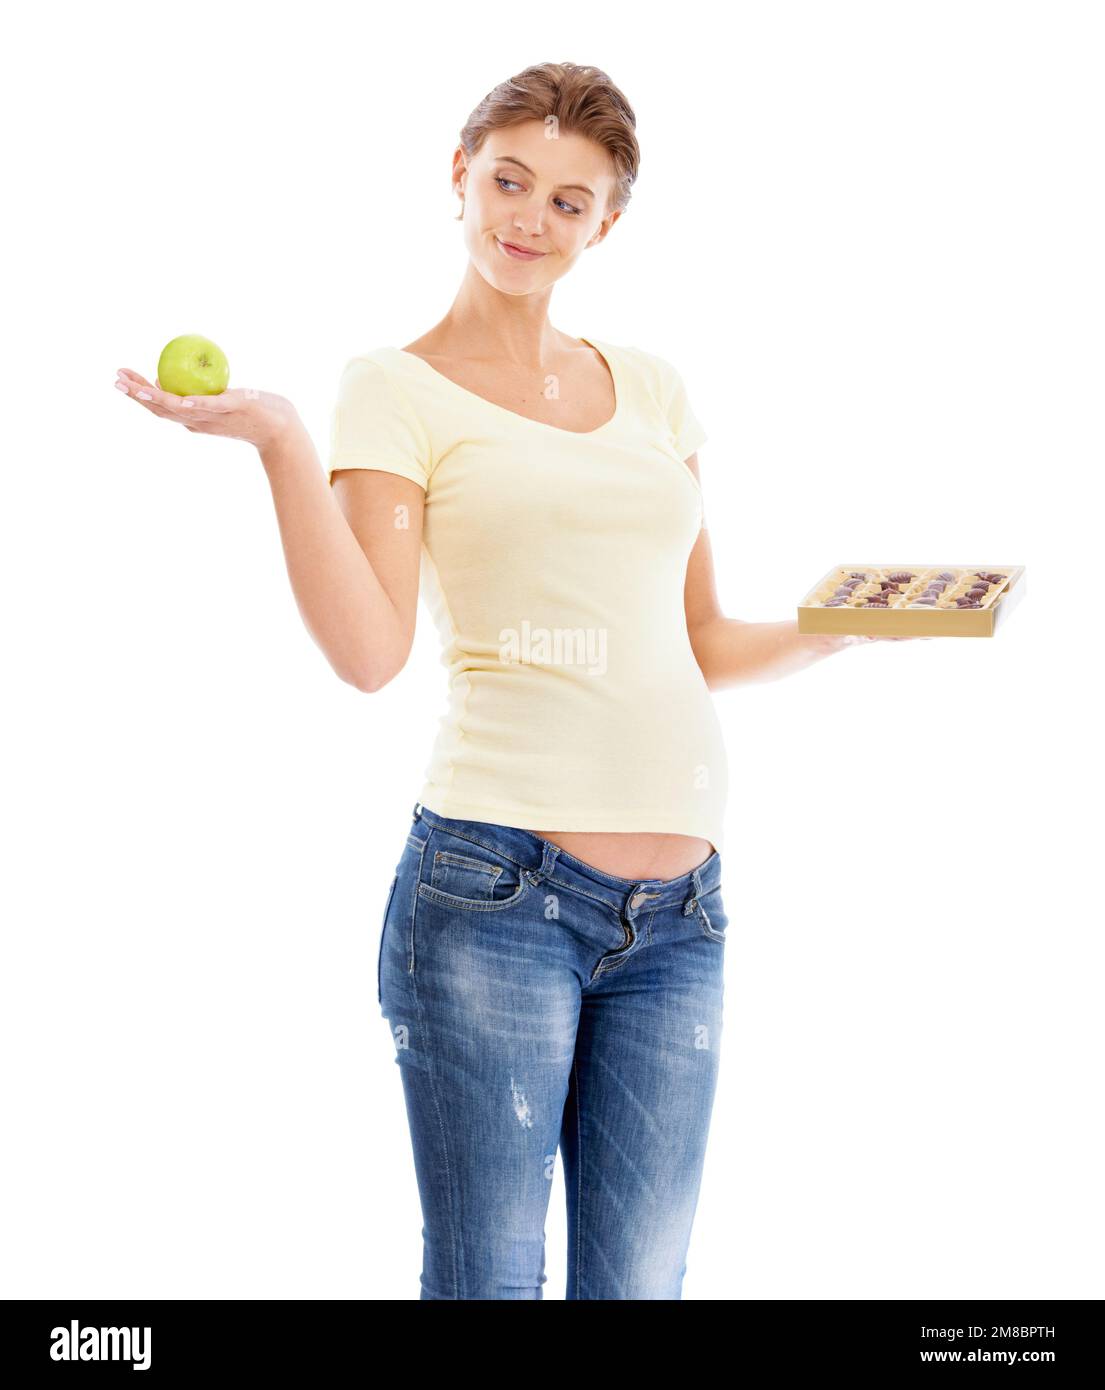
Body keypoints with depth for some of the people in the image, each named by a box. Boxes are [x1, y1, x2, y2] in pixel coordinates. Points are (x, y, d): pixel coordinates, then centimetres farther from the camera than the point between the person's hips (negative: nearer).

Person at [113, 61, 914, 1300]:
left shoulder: (650, 386, 17)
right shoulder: (397, 390, 3)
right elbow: (368, 651, -12)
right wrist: (278, 442, -19)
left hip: (678, 914, 5)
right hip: (496, 891, -4)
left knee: (638, 1282, 10)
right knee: (484, 1281, 4)